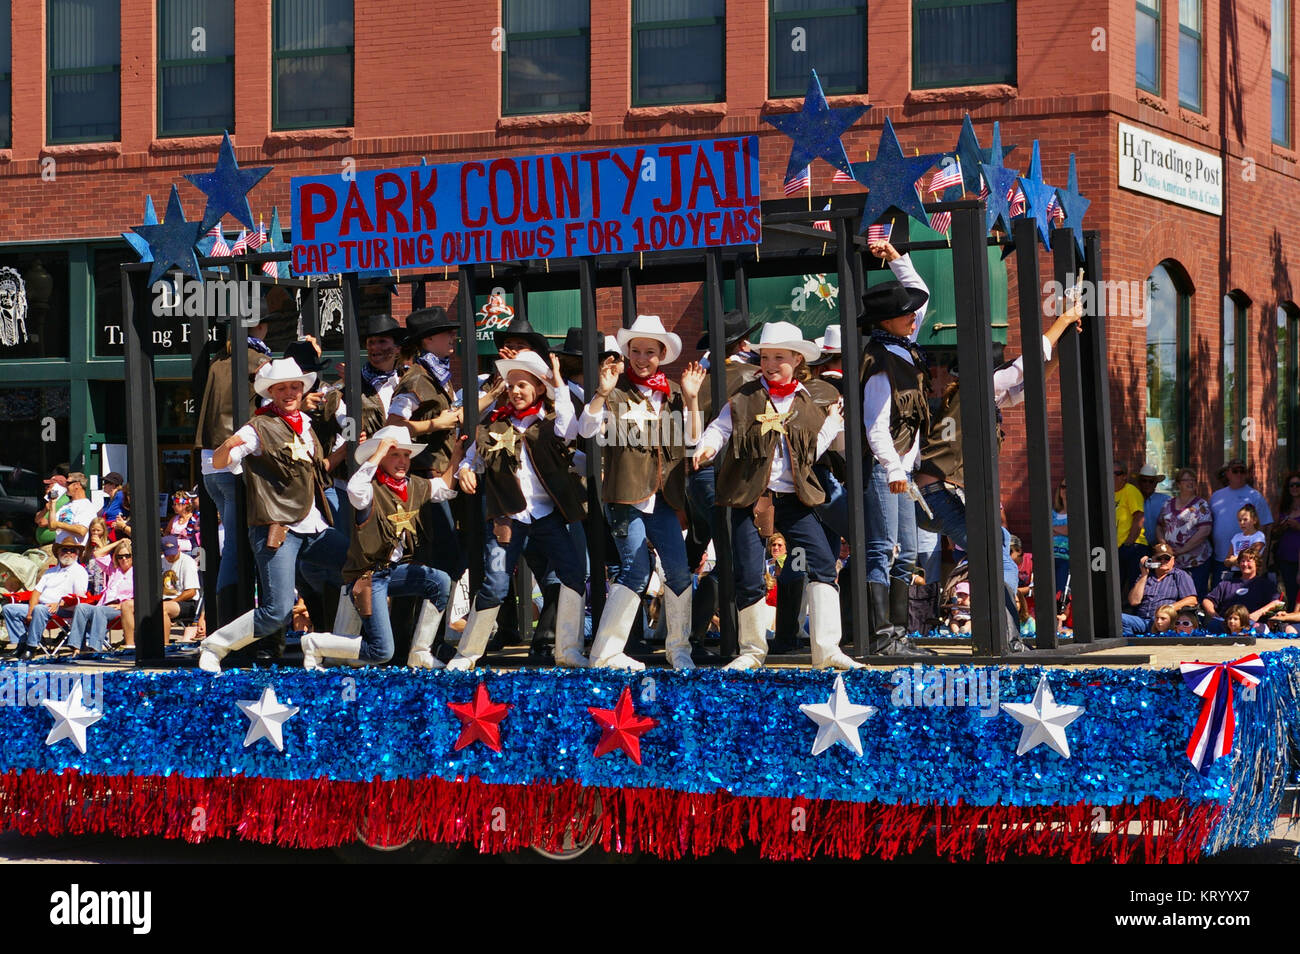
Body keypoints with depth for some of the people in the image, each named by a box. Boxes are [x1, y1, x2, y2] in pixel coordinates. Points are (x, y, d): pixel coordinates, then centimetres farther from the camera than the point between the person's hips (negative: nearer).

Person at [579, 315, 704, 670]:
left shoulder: (672, 393, 12)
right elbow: (587, 429, -13)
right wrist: (602, 392, -25)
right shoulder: (616, 390, -1)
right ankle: (604, 653, -2)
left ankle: (678, 647, 17)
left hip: (662, 496, 5)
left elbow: (692, 437, 7)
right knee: (636, 571, -10)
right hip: (626, 494, -5)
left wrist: (691, 398, -4)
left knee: (679, 570, 1)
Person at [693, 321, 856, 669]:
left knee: (823, 563, -12)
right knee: (748, 575, -3)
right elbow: (721, 427, 1)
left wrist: (832, 425, 5)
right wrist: (707, 446, -18)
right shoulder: (746, 397, 4)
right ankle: (752, 650, 16)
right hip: (749, 495, -1)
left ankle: (826, 650, -9)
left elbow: (812, 451, 14)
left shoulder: (806, 404, 11)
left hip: (792, 497, 2)